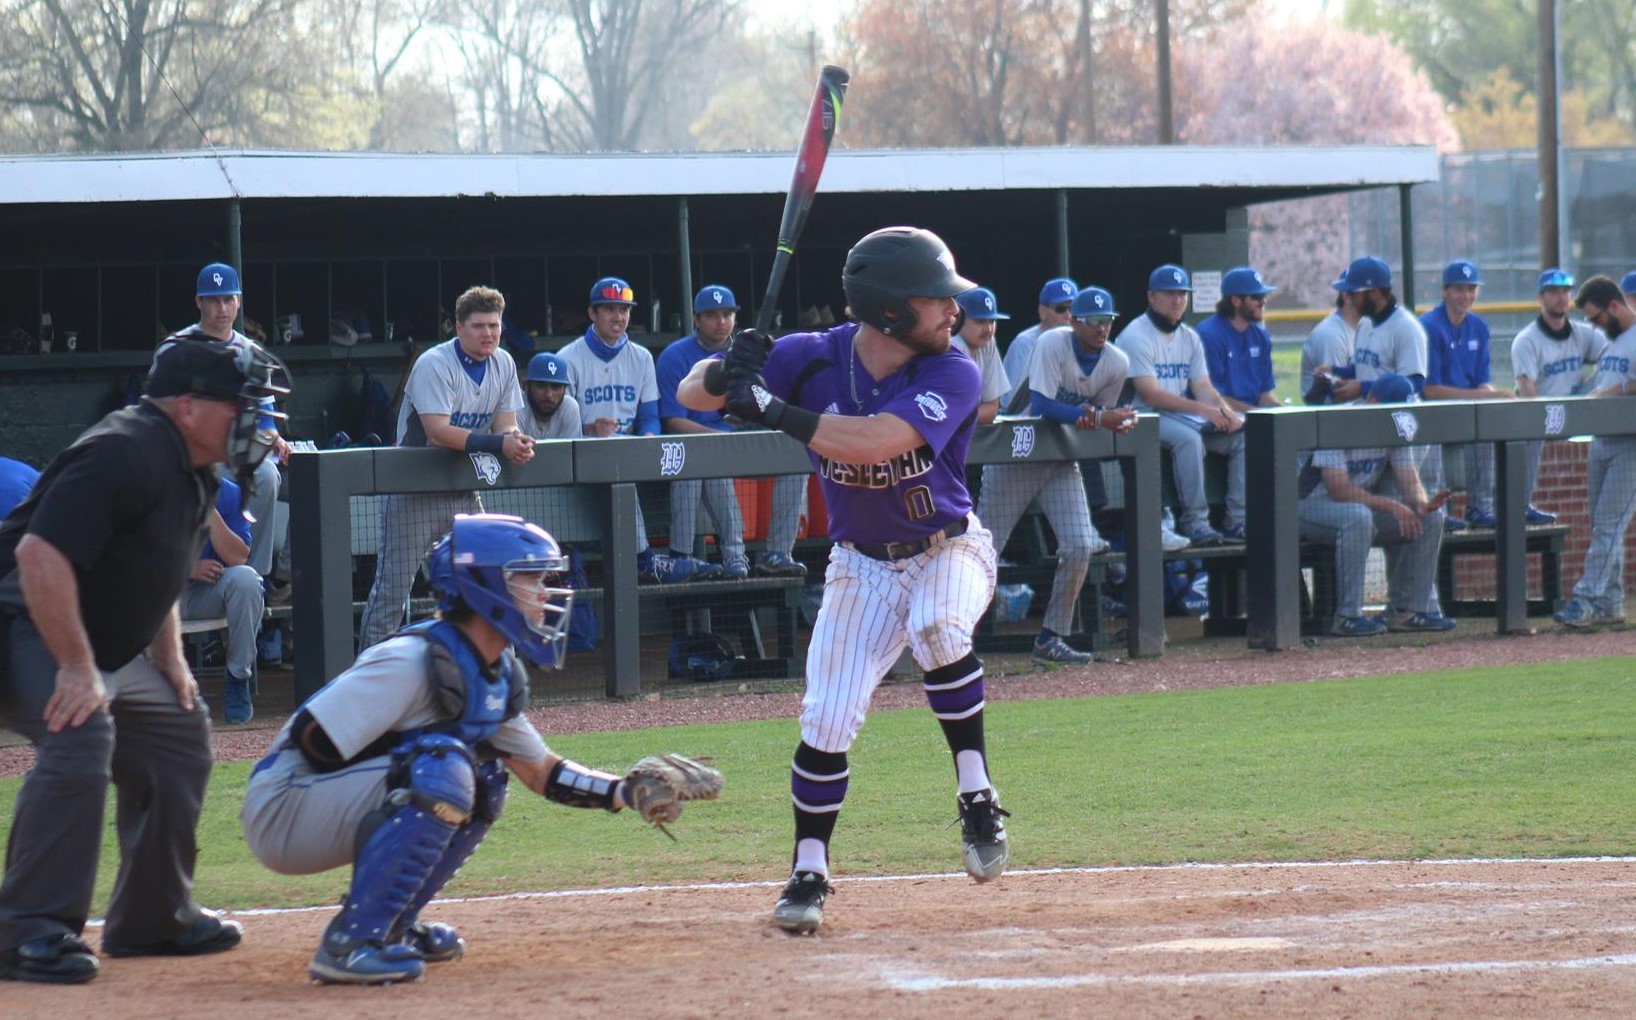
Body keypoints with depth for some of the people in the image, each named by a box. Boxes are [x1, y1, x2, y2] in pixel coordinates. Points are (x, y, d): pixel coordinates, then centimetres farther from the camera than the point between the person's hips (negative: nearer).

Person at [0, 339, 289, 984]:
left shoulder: (193, 472, 8)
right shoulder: (124, 454, -25)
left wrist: (169, 659, 14)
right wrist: (75, 668, -33)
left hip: (110, 652, 11)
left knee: (178, 732, 19)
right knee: (81, 735, -32)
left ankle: (152, 919, 30)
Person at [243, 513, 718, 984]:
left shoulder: (498, 677, 7)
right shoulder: (412, 663, -23)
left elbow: (543, 773, 15)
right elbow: (311, 740, -24)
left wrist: (628, 793, 1)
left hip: (337, 802, 9)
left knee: (482, 778, 9)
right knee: (440, 767, -26)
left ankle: (390, 926, 10)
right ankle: (350, 942, -25)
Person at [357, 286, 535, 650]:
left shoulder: (503, 364, 3)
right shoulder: (434, 365, -19)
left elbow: (506, 424, 4)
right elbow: (438, 432, -28)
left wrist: (516, 441, -22)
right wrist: (498, 444, -32)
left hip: (462, 490, 7)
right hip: (413, 492, -7)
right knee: (394, 584, -5)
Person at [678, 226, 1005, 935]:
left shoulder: (952, 376, -22)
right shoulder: (813, 359, -15)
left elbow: (874, 441, -38)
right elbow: (692, 392, -11)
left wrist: (771, 408, -36)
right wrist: (726, 376, -35)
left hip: (949, 550, -2)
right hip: (863, 564, 2)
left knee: (936, 628, -35)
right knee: (826, 721, -6)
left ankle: (976, 798, -20)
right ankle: (809, 873, 11)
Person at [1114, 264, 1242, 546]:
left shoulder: (1190, 338, 15)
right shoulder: (1135, 337, -10)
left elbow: (1203, 387, 9)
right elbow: (1151, 395, -19)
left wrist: (1225, 411, -14)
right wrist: (1204, 410, -25)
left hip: (1186, 416, 8)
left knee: (1242, 436, -8)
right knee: (1188, 438, -35)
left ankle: (1239, 522, -10)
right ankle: (1195, 525, -32)